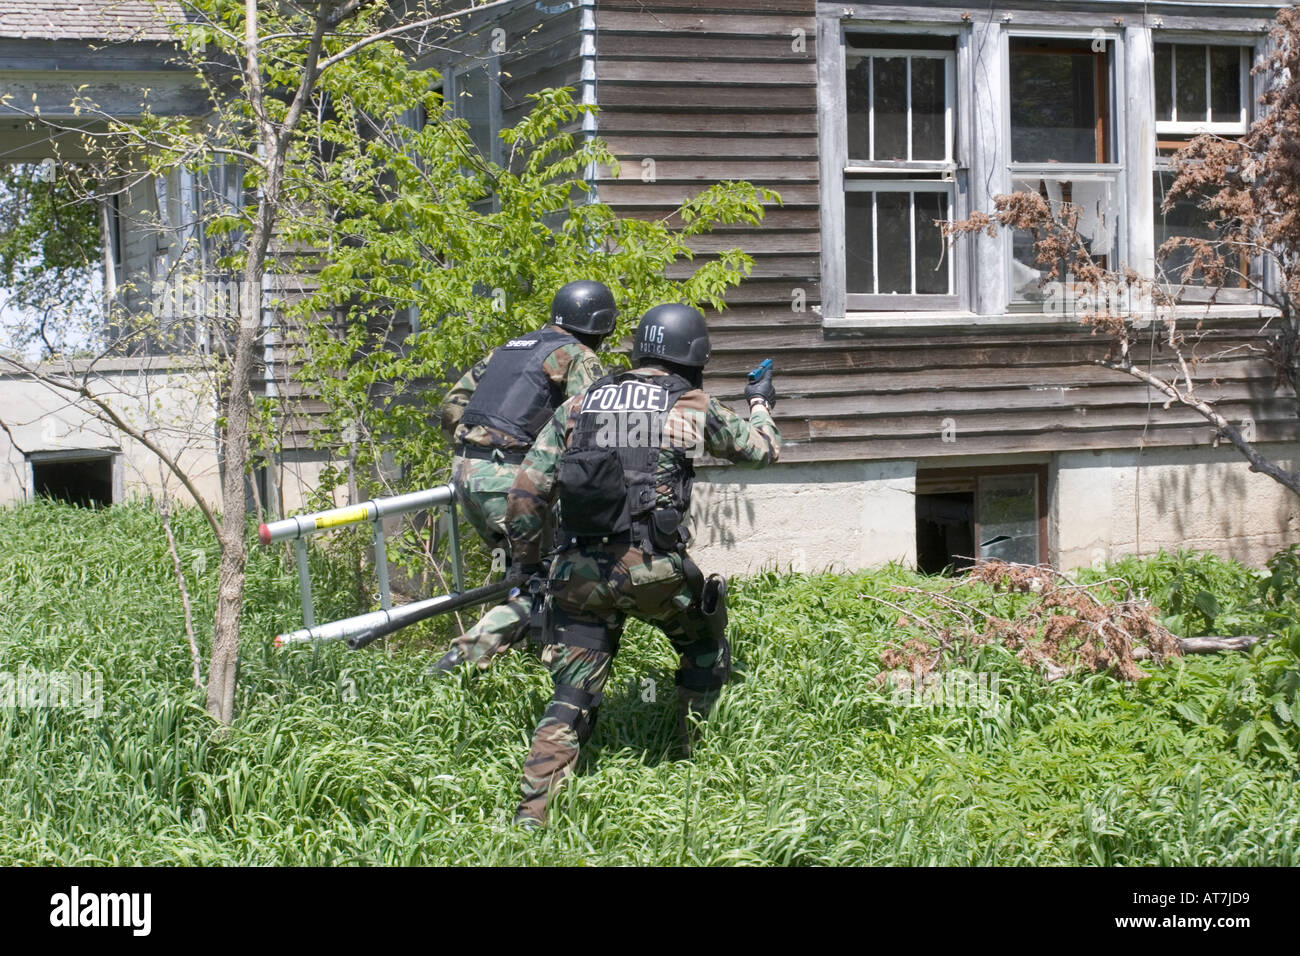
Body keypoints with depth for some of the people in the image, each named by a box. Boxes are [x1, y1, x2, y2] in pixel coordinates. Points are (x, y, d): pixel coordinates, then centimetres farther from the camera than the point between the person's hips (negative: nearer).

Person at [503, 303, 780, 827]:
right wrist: (760, 404, 44)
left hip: (579, 571, 3)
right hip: (654, 567, -3)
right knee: (706, 648, 26)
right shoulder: (694, 408, 6)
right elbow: (762, 449, 23)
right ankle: (690, 758, 32)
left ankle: (531, 812, -2)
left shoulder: (577, 406, 13)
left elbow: (526, 492, 9)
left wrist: (525, 560, 20)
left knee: (571, 699, 8)